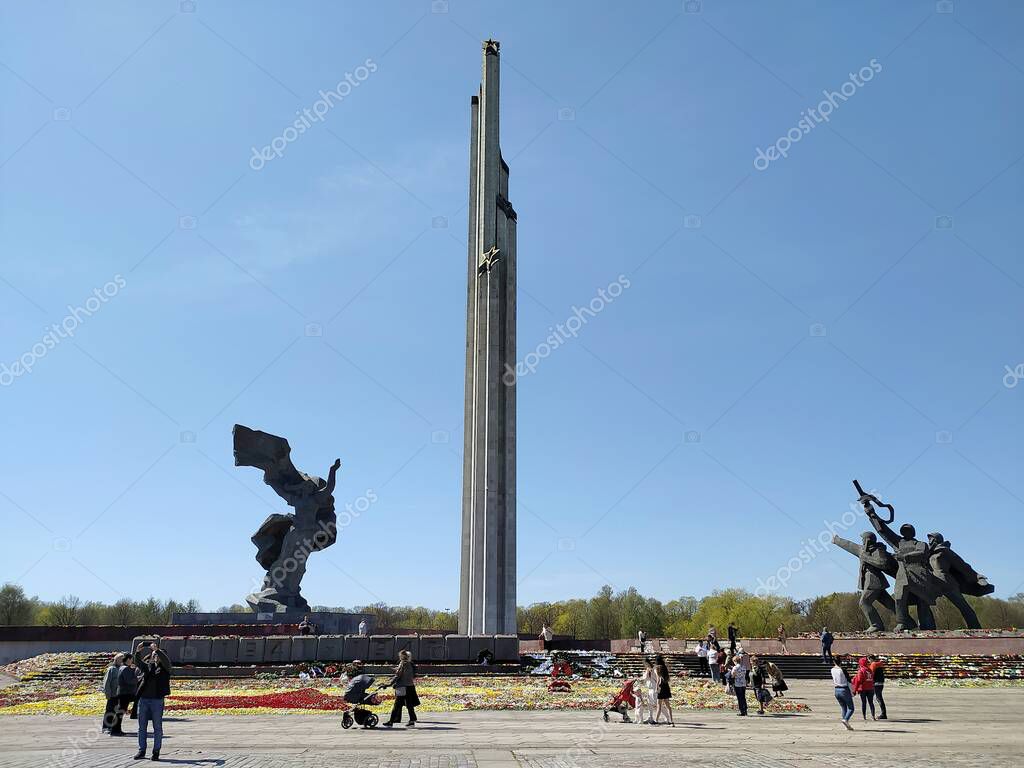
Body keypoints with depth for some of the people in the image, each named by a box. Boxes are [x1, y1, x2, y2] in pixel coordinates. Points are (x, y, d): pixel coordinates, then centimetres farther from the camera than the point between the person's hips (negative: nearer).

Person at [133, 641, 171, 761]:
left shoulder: (164, 667, 2)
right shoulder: (147, 666, 14)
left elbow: (166, 660, -18)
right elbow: (138, 663, 2)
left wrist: (157, 650, -25)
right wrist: (138, 652, -16)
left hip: (157, 700, -4)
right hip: (143, 699, 4)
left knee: (157, 727, 1)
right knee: (142, 727, 9)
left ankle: (156, 751, 8)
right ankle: (141, 750, 18)